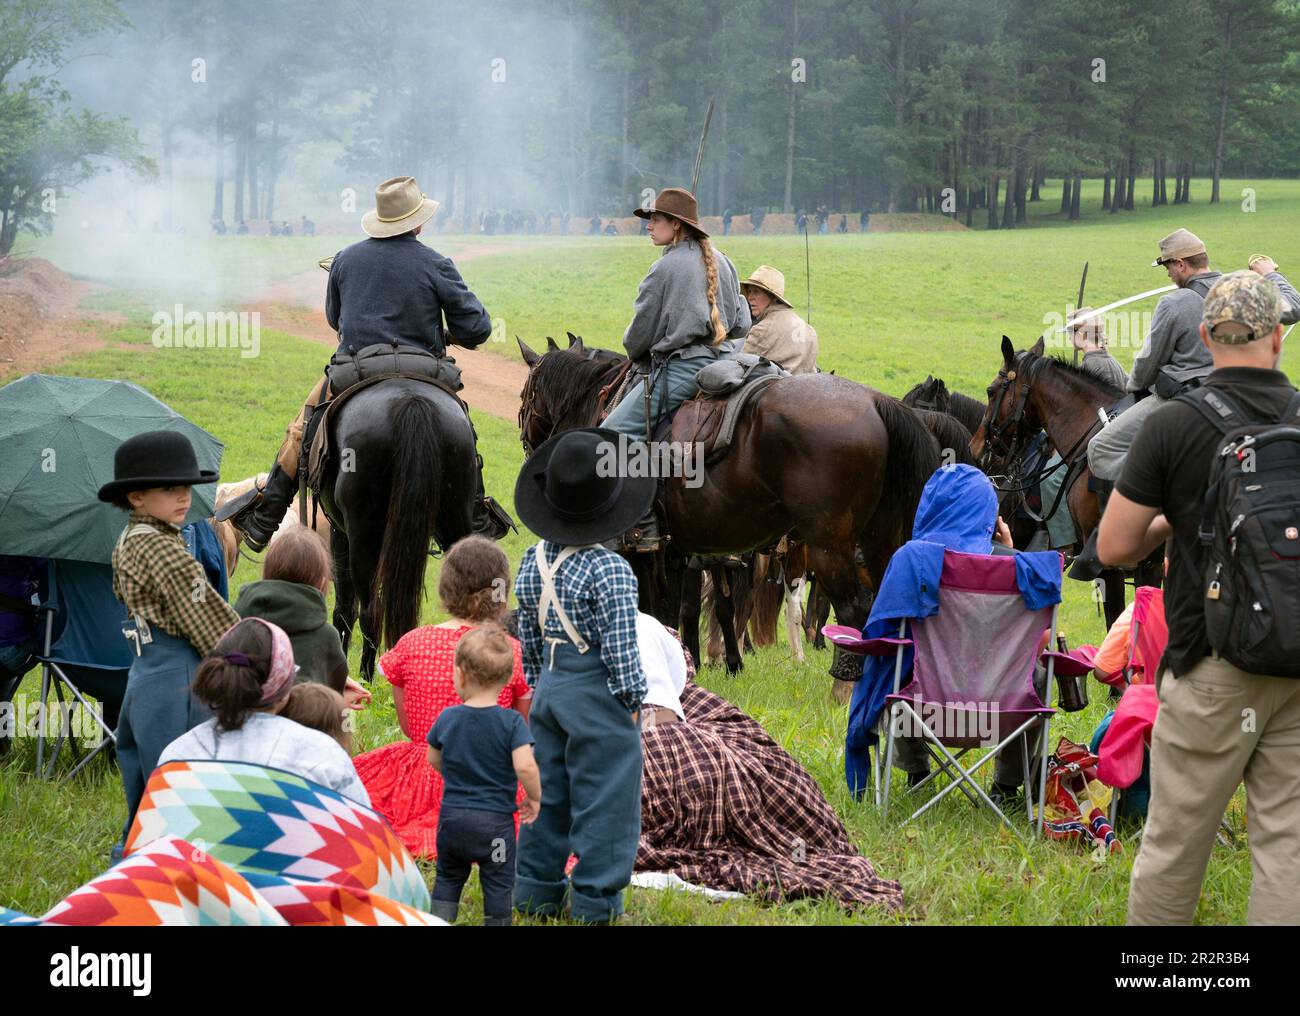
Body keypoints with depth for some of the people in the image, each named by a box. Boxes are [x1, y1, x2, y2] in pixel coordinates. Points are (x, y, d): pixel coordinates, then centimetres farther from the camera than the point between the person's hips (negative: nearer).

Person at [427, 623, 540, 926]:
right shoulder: (511, 722, -14)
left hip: (452, 814, 3)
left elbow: (434, 759, 11)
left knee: (448, 877, 19)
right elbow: (524, 766, -23)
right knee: (498, 884, 6)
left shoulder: (447, 719, -3)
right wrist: (534, 798, -5)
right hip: (495, 821, -3)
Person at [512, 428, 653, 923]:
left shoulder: (533, 561, 2)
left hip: (550, 683, 7)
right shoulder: (609, 571, -19)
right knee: (603, 795, 2)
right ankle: (595, 898, 6)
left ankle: (537, 891, 23)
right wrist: (631, 698, -7)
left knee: (548, 789, 16)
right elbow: (620, 646, -18)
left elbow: (528, 632, 11)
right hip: (597, 695, -7)